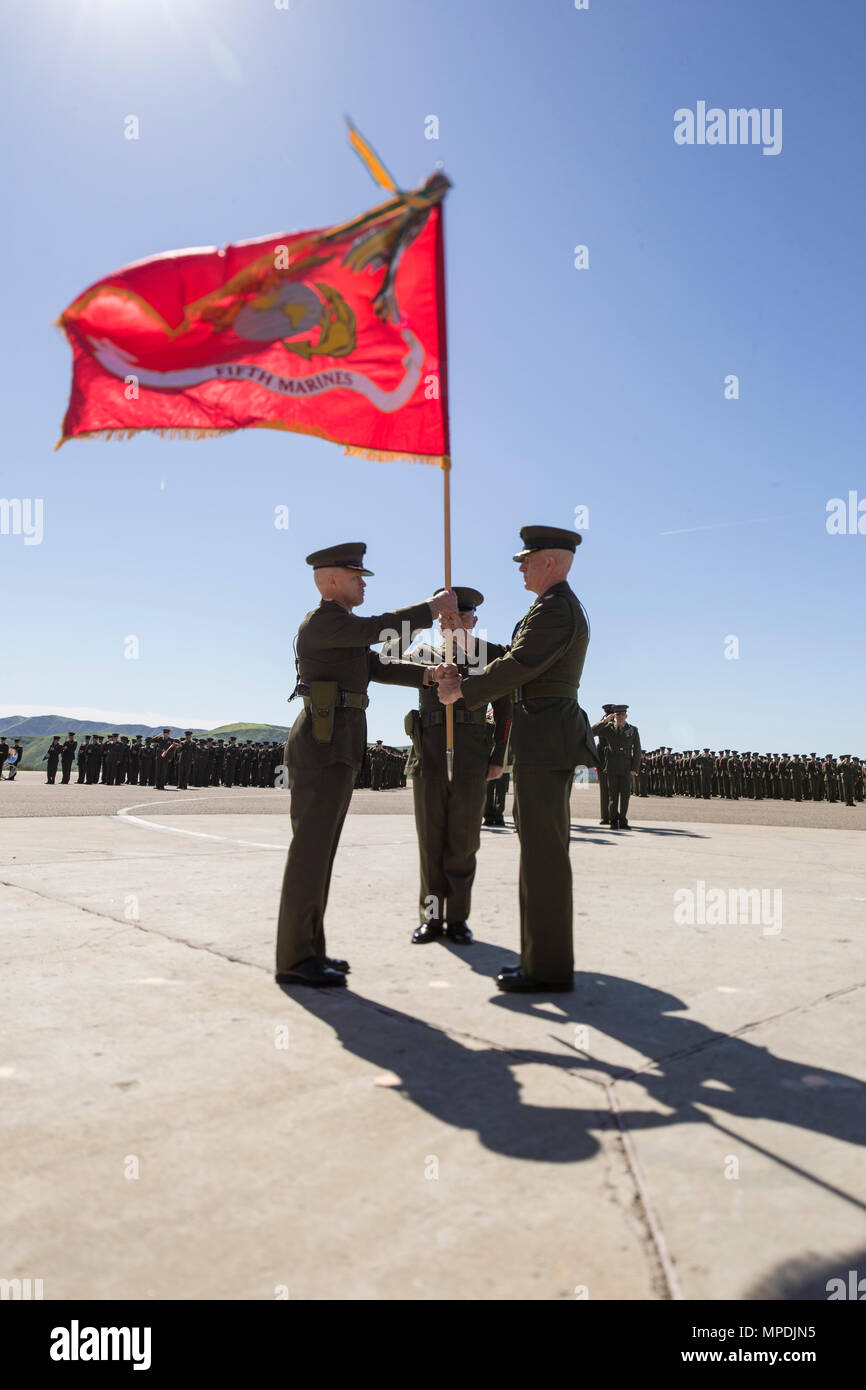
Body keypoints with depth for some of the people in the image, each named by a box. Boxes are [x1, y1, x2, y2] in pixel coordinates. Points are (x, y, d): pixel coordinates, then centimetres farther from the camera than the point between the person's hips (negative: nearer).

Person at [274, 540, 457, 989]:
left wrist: (428, 675, 4)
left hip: (338, 751, 10)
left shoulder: (343, 631, 24)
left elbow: (380, 667, 18)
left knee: (319, 851, 9)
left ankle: (306, 951, 14)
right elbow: (383, 629, -19)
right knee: (310, 851, -9)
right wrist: (434, 607, -8)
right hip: (321, 748, -10)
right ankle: (295, 959, -5)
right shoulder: (321, 620, -9)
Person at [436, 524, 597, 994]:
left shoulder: (553, 608, -13)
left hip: (544, 741, -11)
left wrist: (463, 691, -5)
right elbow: (516, 660, 21)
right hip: (550, 743, 11)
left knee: (542, 852, -6)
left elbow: (516, 667, -17)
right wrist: (463, 676, 13)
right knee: (545, 849, 13)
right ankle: (547, 955, 20)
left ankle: (548, 967, 1)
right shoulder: (566, 609, 21)